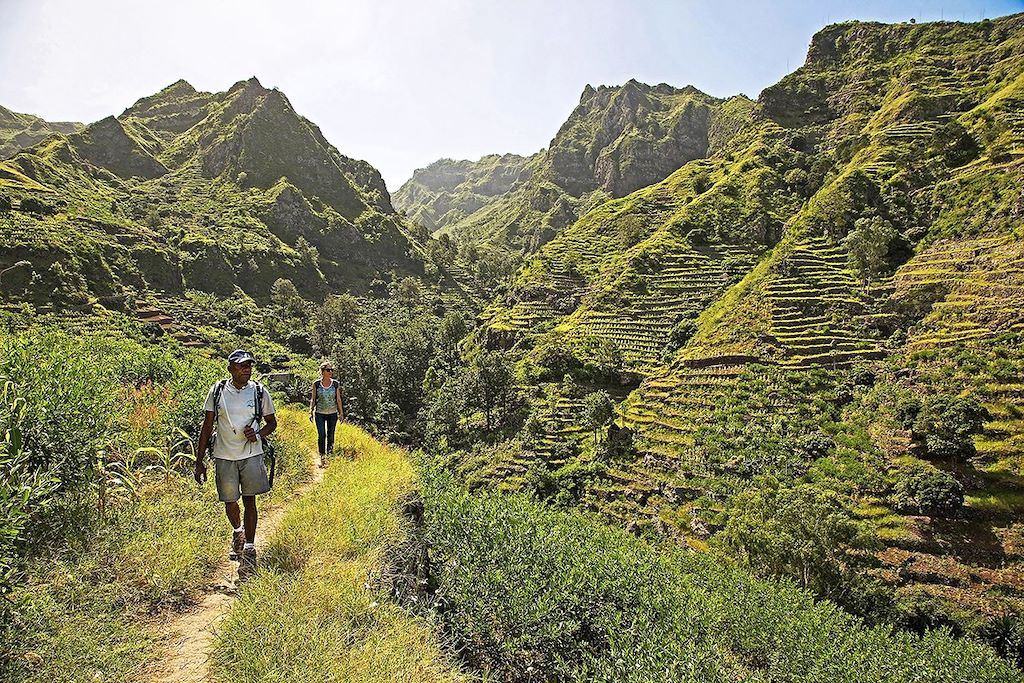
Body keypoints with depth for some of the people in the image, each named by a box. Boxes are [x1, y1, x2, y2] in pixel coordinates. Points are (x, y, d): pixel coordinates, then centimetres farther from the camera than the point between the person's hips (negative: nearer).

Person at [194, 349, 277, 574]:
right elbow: (207, 426, 4)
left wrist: (258, 434, -12)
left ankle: (249, 548, 5)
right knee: (230, 502, 12)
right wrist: (199, 461, 2)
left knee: (249, 501, -2)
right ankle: (238, 532, 42)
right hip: (224, 456, 1)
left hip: (251, 455, -1)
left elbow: (272, 422, 10)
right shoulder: (217, 391, -1)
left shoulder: (259, 391, -1)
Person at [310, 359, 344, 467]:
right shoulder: (316, 384, -4)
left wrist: (341, 413, 6)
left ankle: (329, 452, 25)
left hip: (332, 413, 1)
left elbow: (338, 399, 6)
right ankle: (322, 456, 3)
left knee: (330, 434, 6)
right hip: (320, 413, -1)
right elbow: (313, 399, 5)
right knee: (321, 435, -6)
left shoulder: (335, 384, -1)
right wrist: (311, 411, 0)